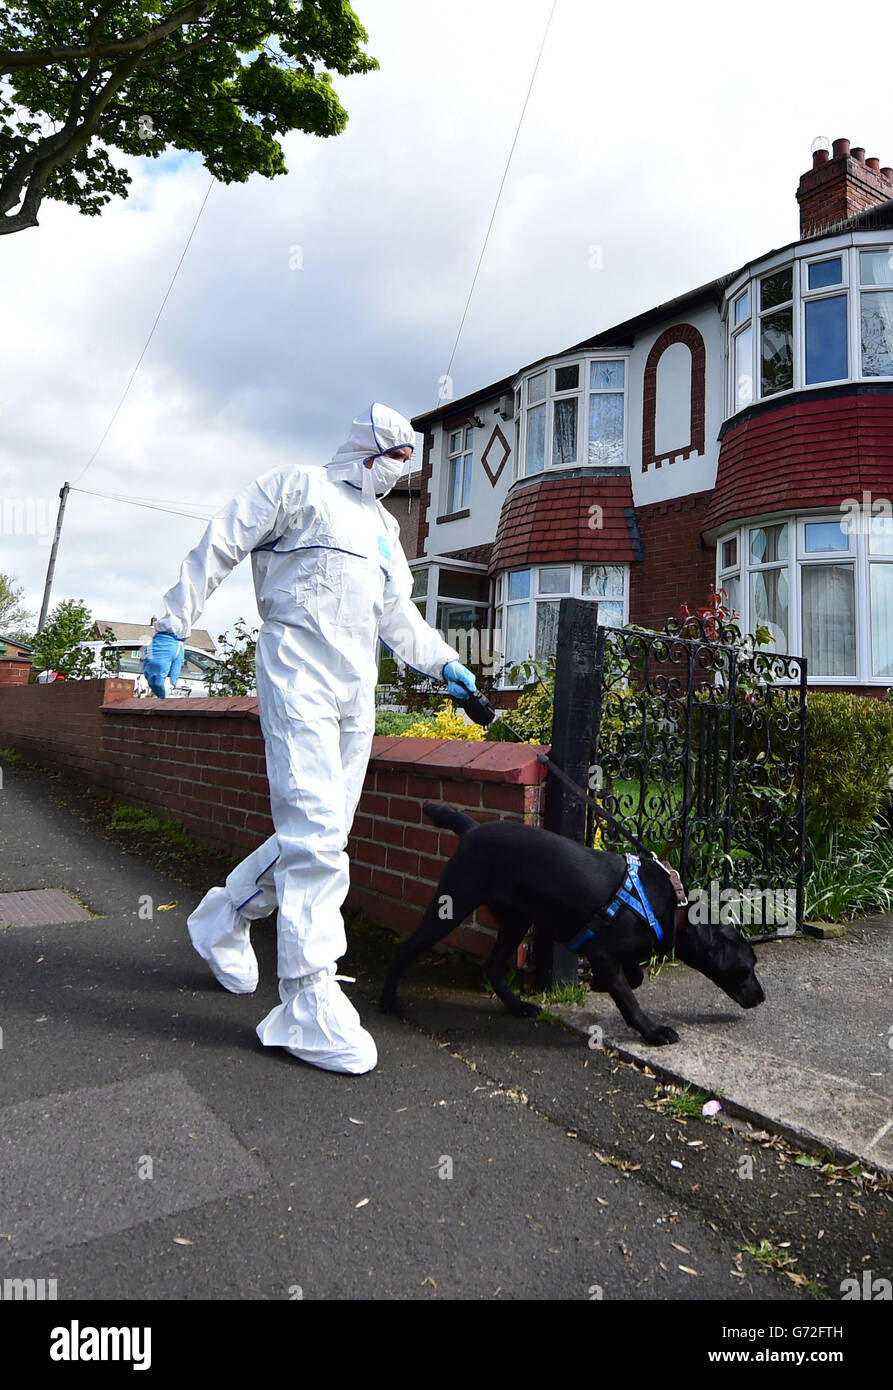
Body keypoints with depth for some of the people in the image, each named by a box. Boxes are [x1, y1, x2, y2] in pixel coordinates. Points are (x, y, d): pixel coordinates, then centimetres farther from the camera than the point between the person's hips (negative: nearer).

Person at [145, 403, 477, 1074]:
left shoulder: (384, 526, 27)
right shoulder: (299, 487, 5)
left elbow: (399, 615, 29)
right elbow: (218, 547, 0)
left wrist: (444, 661, 16)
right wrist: (174, 627, -7)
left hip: (357, 687, 8)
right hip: (298, 669, -8)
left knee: (325, 830, 7)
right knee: (314, 828, -16)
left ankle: (226, 915, 29)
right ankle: (309, 1003, -12)